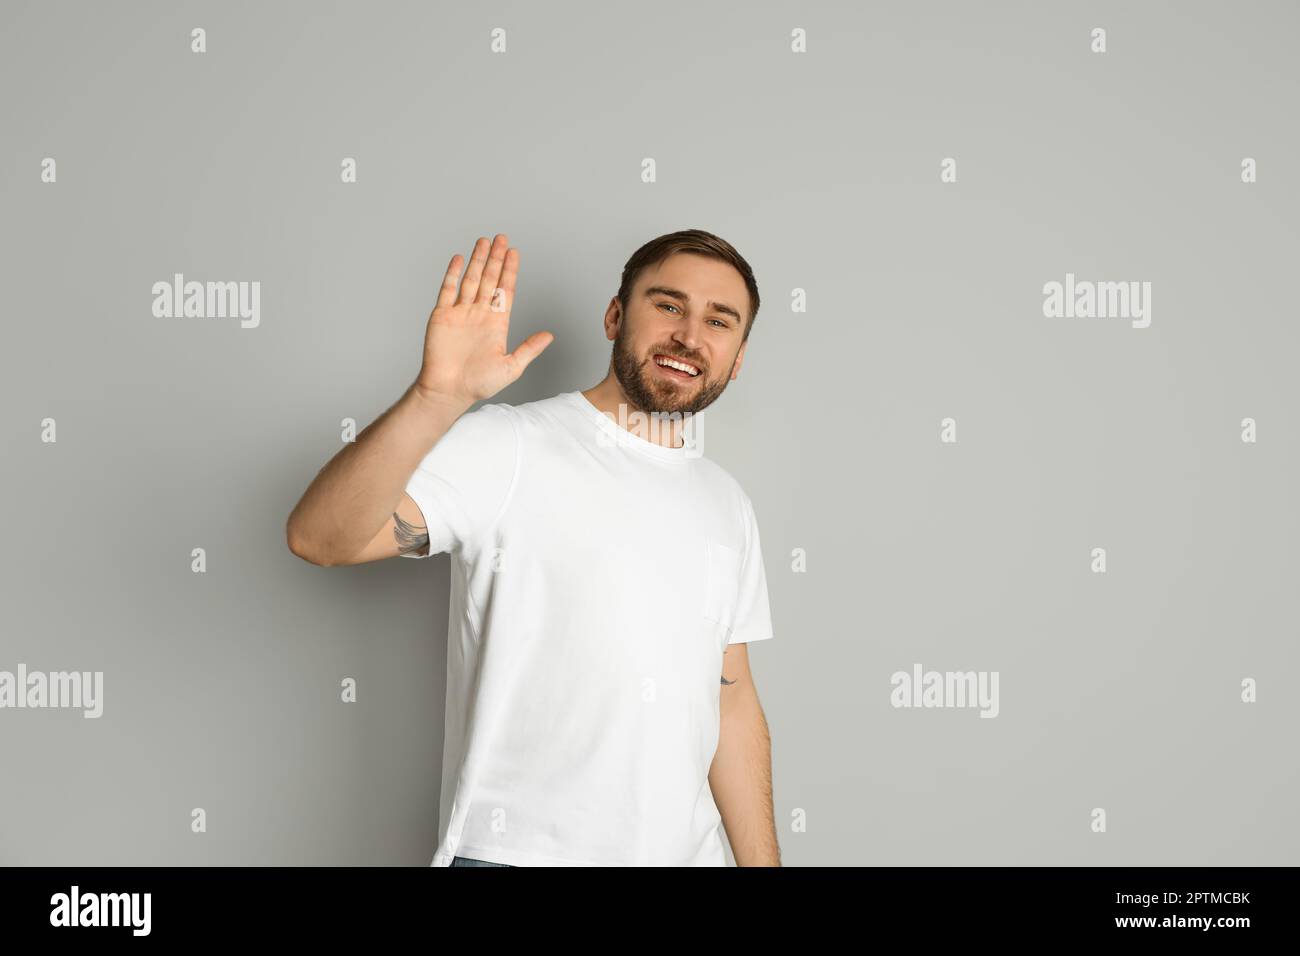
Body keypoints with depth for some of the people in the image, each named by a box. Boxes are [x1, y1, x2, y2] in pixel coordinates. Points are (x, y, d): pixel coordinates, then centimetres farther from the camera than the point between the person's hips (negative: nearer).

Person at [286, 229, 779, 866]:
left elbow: (732, 700, 11)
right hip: (518, 849, -5)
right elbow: (319, 538, -24)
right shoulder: (509, 448, -11)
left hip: (689, 848, 6)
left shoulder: (727, 505, 9)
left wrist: (763, 860, 8)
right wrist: (437, 398, -38)